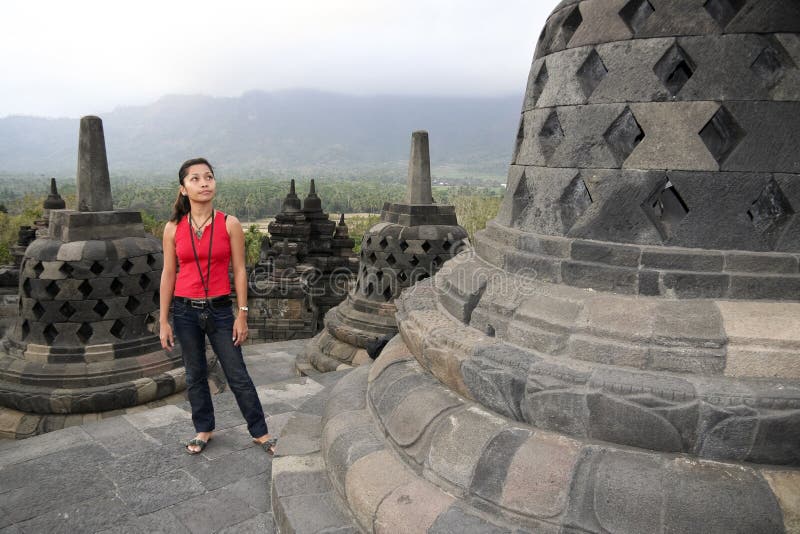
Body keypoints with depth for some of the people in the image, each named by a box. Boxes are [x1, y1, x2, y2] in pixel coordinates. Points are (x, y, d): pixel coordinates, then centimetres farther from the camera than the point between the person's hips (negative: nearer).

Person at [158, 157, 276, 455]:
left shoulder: (230, 224, -5)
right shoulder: (173, 228, -1)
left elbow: (239, 271, -3)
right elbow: (168, 274, 2)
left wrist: (242, 315, -4)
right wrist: (163, 321, 2)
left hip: (219, 309, -1)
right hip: (185, 310, 2)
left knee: (238, 375, 5)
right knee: (195, 375, 14)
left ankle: (260, 432, 20)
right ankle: (204, 429, 34)